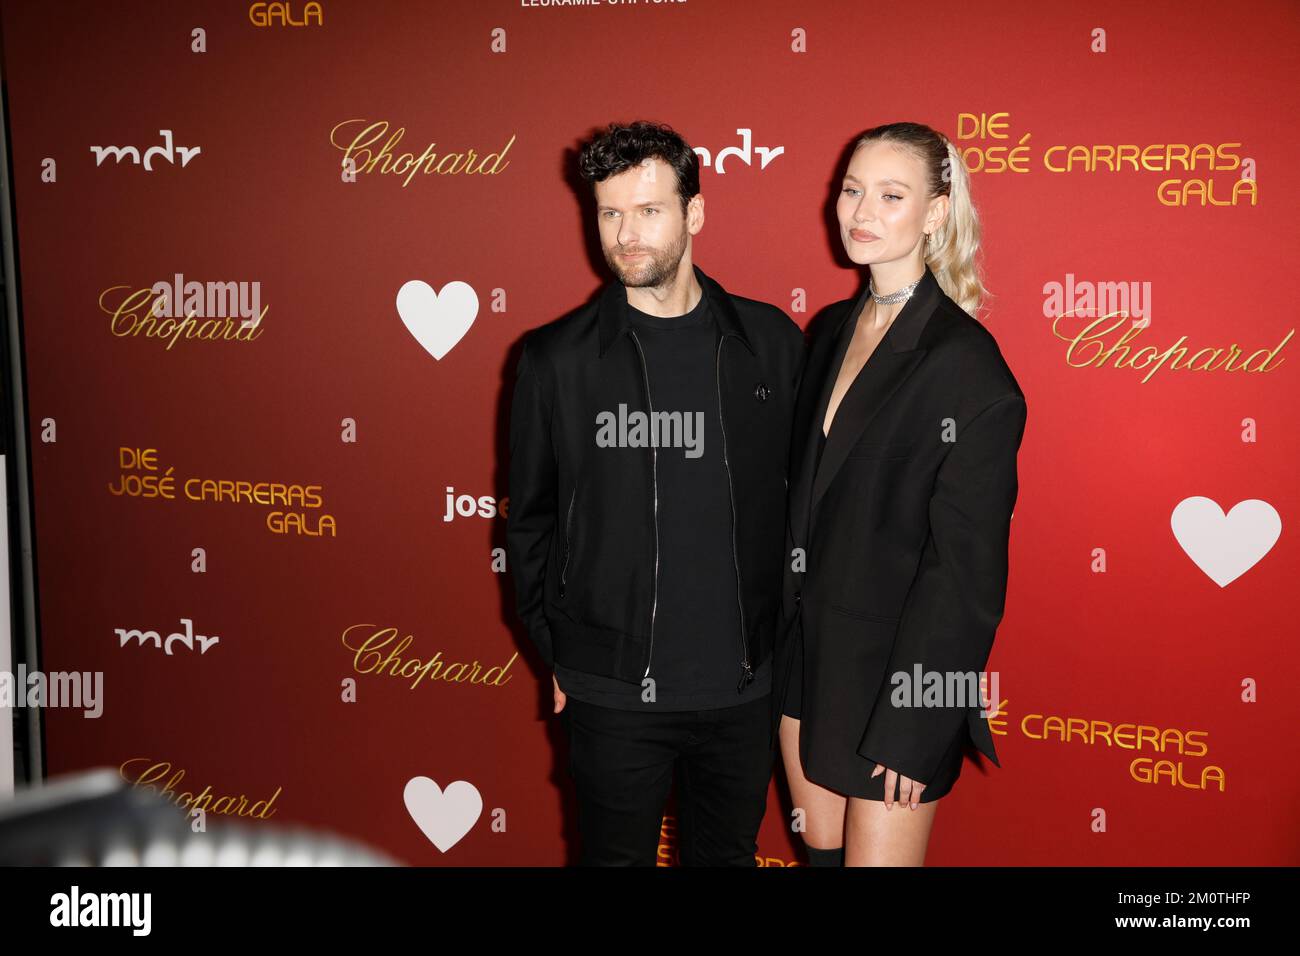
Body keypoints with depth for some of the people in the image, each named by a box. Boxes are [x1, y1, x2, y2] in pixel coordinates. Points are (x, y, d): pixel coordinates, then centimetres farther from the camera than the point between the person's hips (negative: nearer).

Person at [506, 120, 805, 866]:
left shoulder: (771, 343, -1)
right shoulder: (558, 358, -5)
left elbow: (803, 494, 6)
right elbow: (531, 521, 3)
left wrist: (785, 637, 4)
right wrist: (555, 655, 4)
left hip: (744, 685, 2)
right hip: (612, 693, -1)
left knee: (728, 853, 18)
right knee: (617, 855, 13)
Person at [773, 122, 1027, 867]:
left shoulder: (967, 365, -17)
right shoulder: (834, 330, 6)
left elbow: (967, 568, -18)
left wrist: (908, 730, -18)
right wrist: (779, 642, 8)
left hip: (896, 667, -7)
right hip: (806, 651, 7)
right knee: (820, 849, 18)